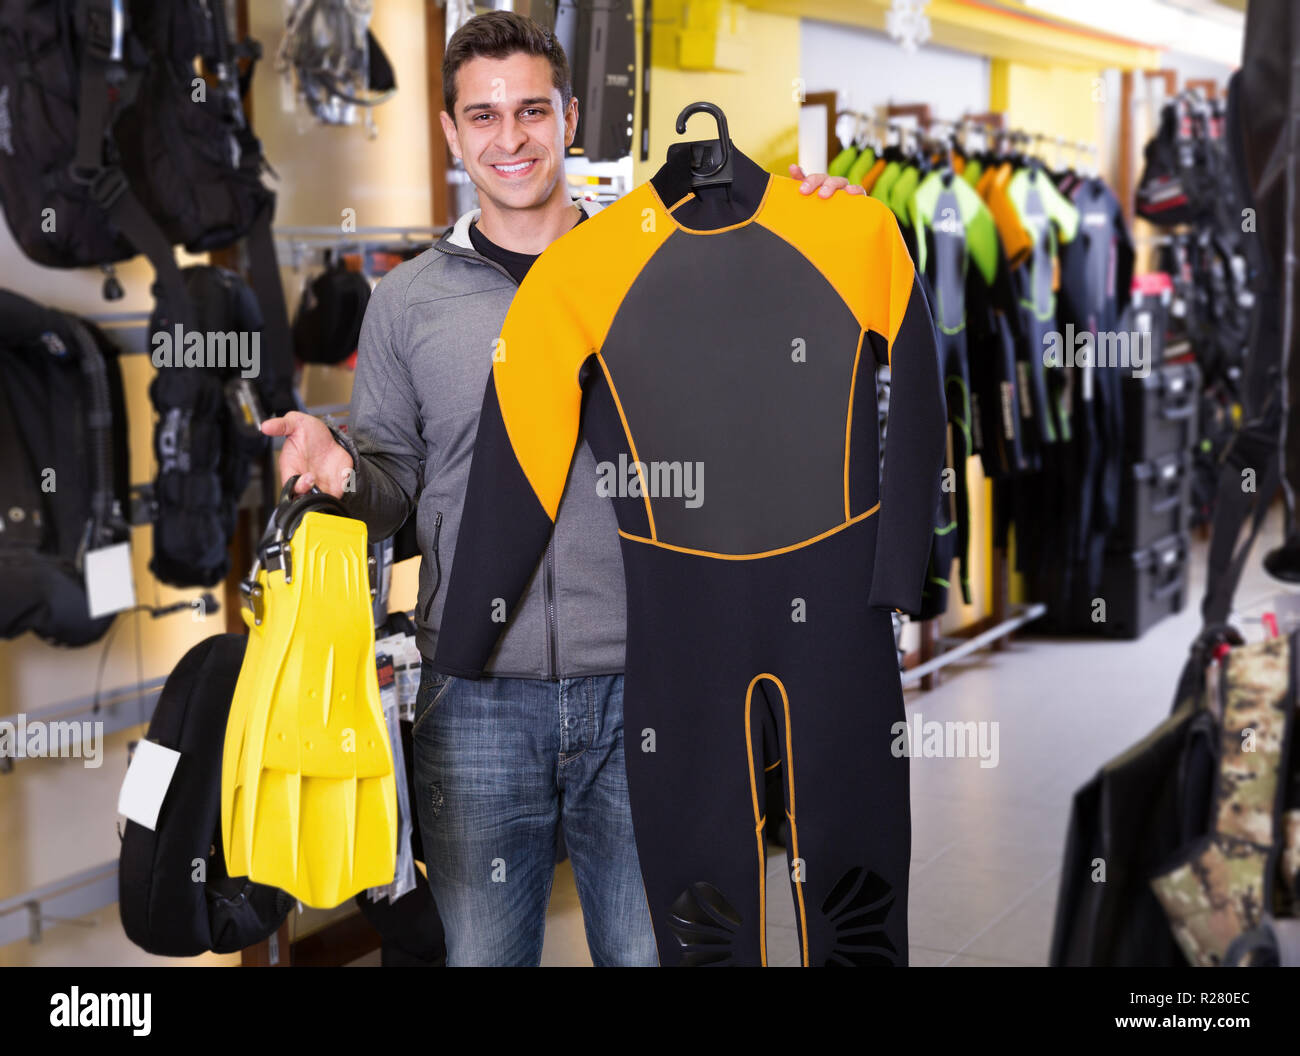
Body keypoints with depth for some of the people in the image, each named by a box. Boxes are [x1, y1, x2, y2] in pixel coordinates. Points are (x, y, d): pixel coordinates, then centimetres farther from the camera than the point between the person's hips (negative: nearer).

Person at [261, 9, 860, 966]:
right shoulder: (409, 301, 8)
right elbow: (394, 485, 11)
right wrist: (340, 468, -12)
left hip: (639, 684, -1)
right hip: (477, 698, 1)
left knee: (655, 949, 8)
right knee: (482, 953, 10)